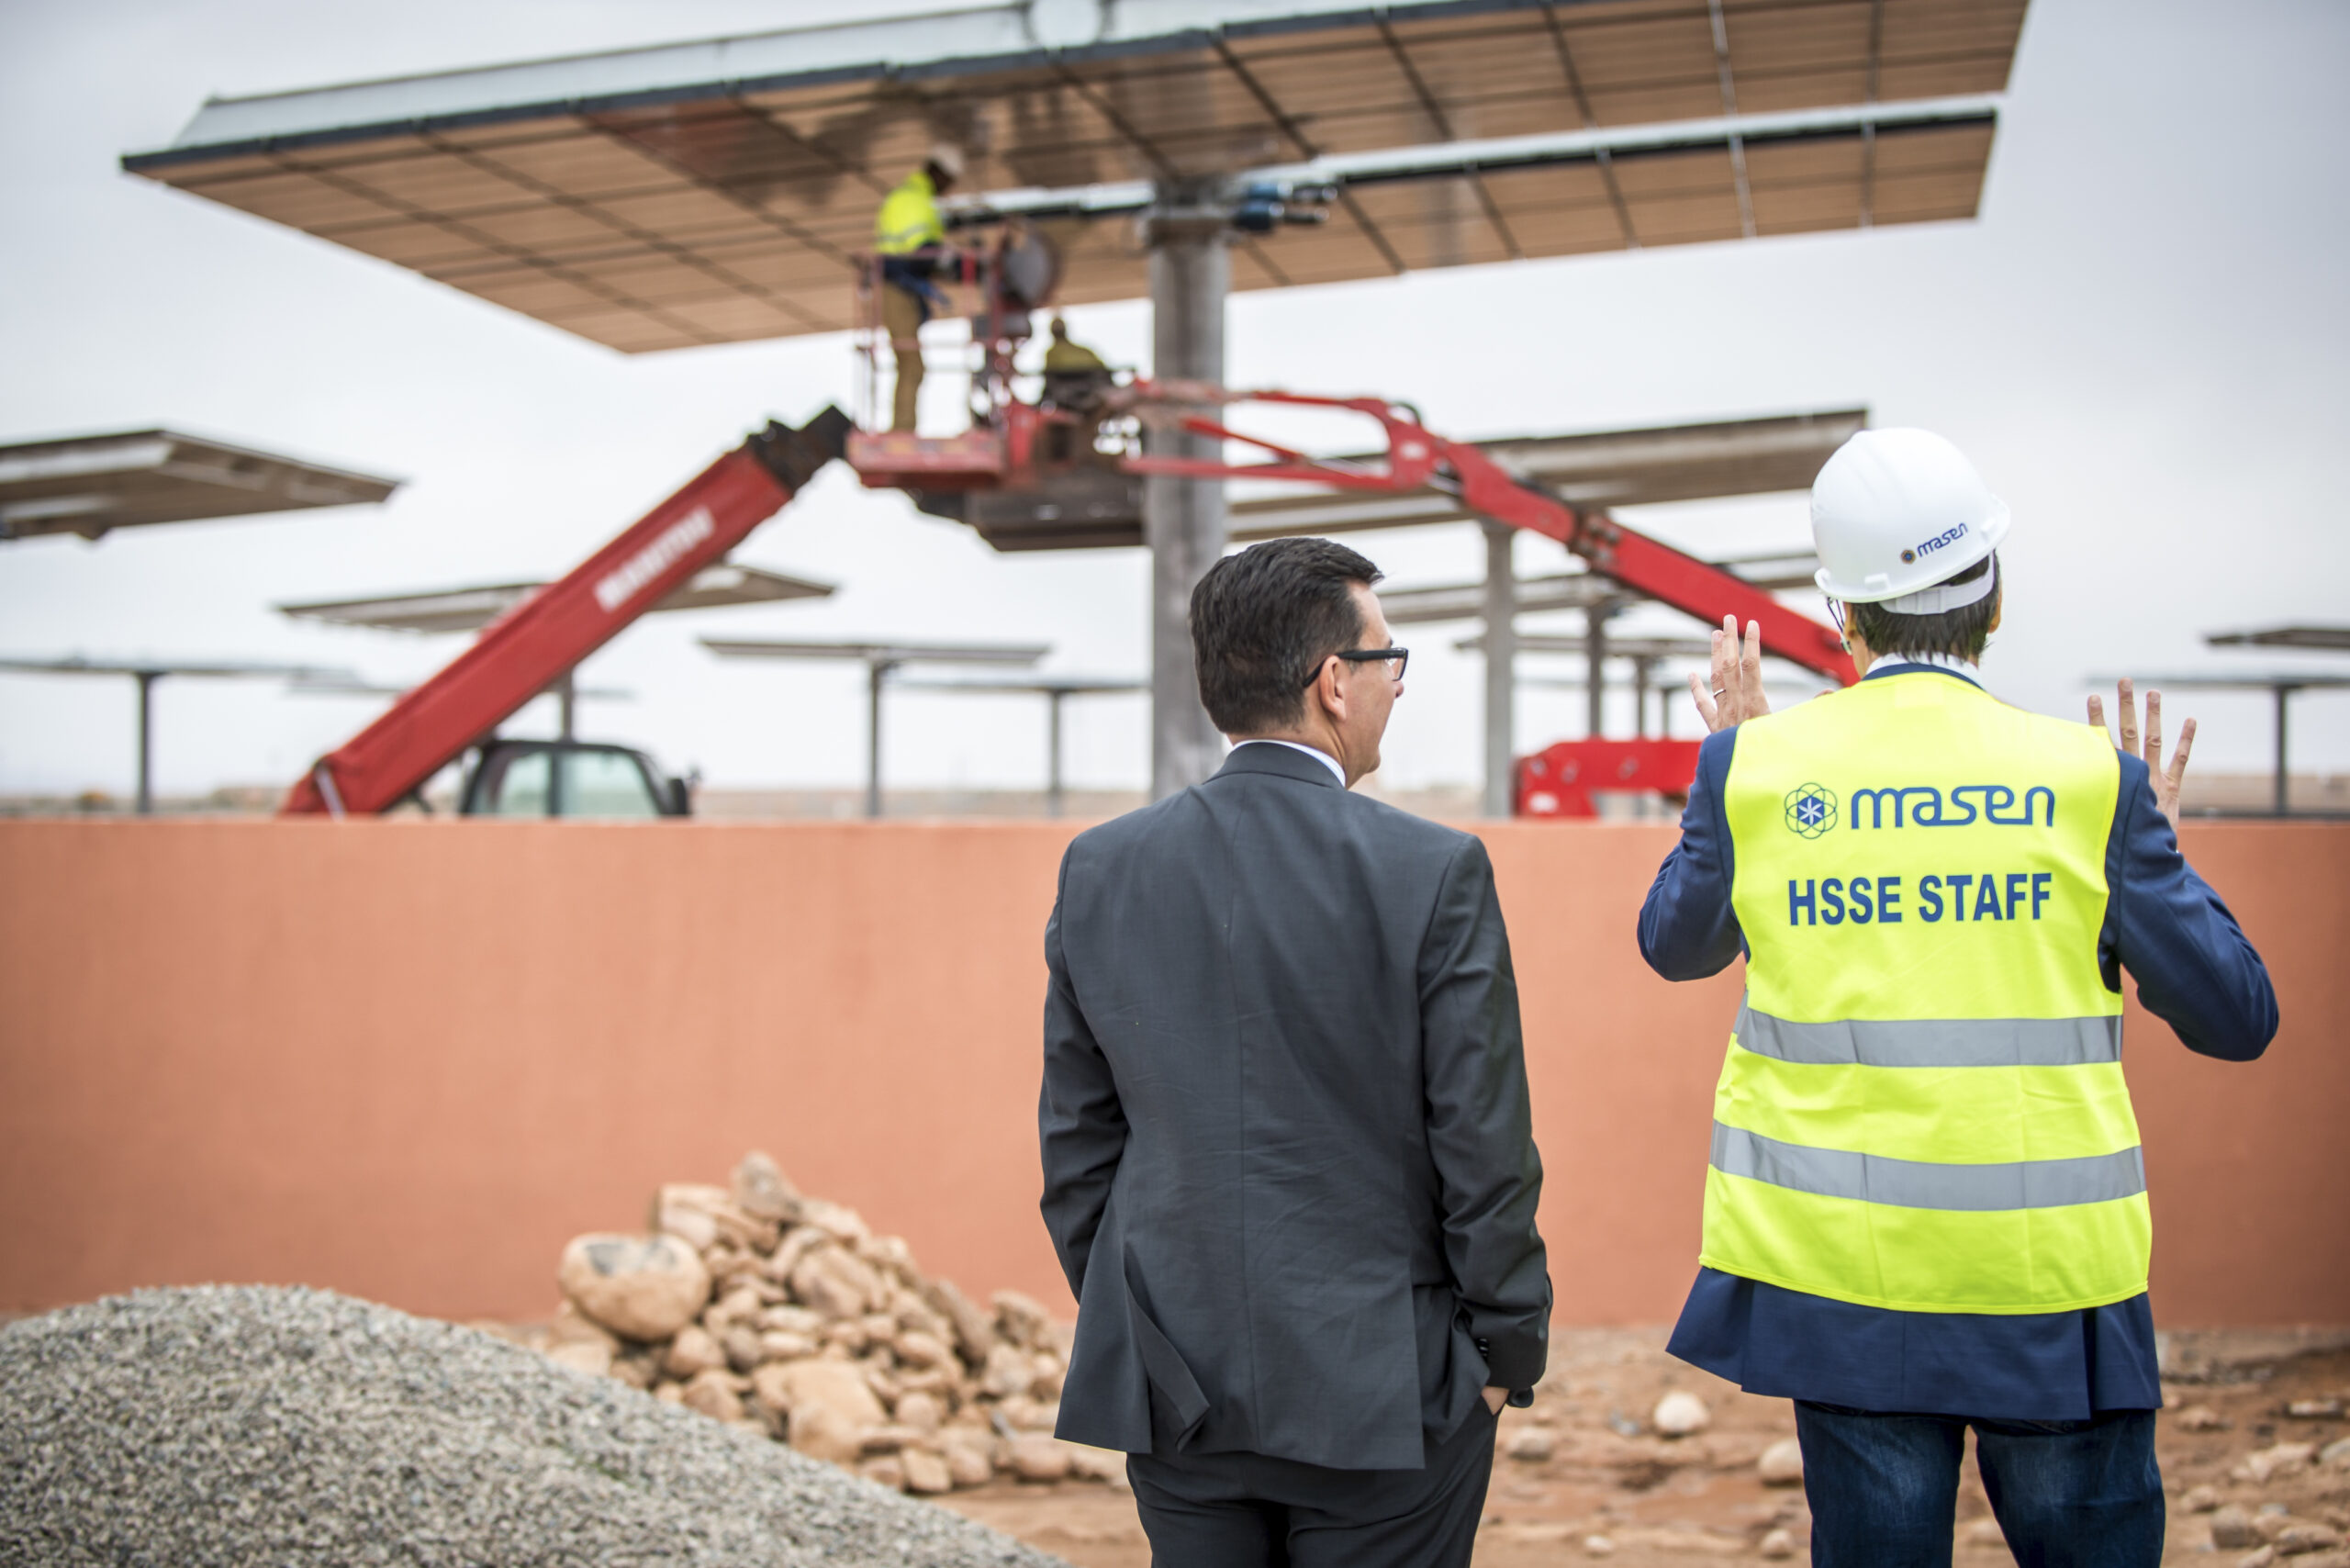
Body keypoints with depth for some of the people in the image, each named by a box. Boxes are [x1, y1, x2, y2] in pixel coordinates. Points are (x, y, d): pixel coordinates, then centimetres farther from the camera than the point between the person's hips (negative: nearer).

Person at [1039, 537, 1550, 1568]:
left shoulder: (1100, 871, -1)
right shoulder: (1434, 874, -13)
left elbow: (1076, 1140, 6)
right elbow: (1483, 1145, -10)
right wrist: (1509, 1350, 2)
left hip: (1172, 1393, 4)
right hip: (1380, 1392, -4)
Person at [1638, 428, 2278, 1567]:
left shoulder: (1757, 765, -4)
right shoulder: (2087, 779, -6)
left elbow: (1675, 945, 14)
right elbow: (2236, 1019, -1)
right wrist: (2155, 838, 11)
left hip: (1842, 1271, 1)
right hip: (2051, 1272, -1)